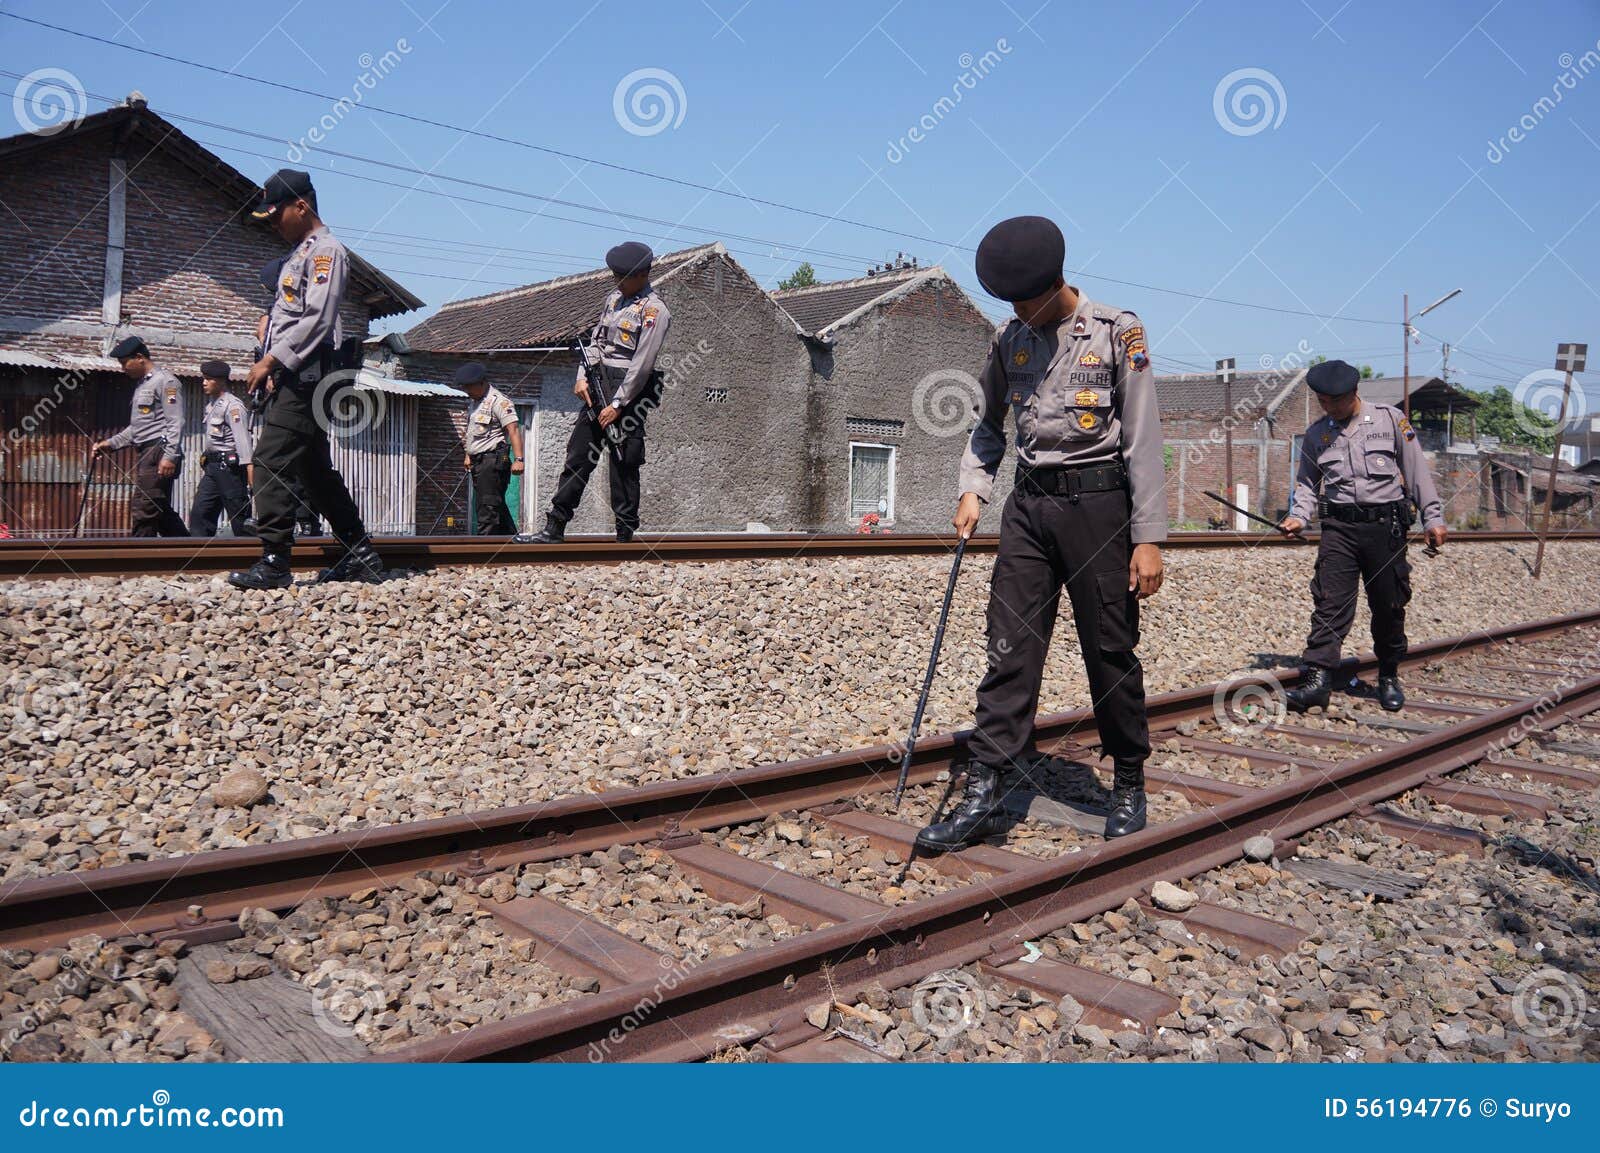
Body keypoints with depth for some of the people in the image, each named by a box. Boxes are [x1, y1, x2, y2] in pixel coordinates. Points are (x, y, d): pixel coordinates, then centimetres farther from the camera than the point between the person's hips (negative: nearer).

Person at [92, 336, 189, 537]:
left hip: (159, 451, -10)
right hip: (146, 454, 10)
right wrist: (111, 444, 20)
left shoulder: (165, 381, -7)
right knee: (160, 511, 10)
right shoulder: (141, 385, 22)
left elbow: (175, 423, -16)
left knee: (144, 509, -11)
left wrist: (170, 456, -23)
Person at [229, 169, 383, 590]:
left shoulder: (326, 249, -6)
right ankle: (360, 555, 16)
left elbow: (316, 319, -18)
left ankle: (274, 562, -15)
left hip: (307, 372, -10)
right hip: (291, 374, 10)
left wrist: (271, 360, -18)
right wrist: (272, 365, 11)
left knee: (272, 458, -15)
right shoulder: (297, 254, 24)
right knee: (314, 468, 11)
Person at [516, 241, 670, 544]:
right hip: (597, 386, 8)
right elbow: (595, 340, 17)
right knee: (577, 456, 7)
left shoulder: (654, 311, -10)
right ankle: (554, 529, 11)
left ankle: (625, 534, 5)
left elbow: (641, 365, -15)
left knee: (623, 465, -5)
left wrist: (617, 405, -16)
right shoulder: (614, 299, 15)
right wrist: (582, 377, 2)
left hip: (628, 392, -8)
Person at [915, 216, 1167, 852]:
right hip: (1028, 506, 4)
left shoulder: (1117, 331, -3)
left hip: (1097, 501, -3)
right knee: (1010, 649, -2)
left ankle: (1129, 784, 21)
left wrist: (1148, 536, -11)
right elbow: (990, 426, 21)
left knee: (1110, 652, 4)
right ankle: (984, 793, -1)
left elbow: (1143, 439, -6)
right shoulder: (1009, 341, 10)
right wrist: (972, 488, 3)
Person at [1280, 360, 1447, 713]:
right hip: (1338, 528, 1)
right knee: (1330, 603, -10)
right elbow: (1307, 483, 17)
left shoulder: (1390, 419, 3)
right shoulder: (1316, 434, 10)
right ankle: (1317, 678, -14)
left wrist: (1433, 517, 2)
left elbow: (1417, 472, 5)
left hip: (1384, 526, -1)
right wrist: (1299, 515, 0)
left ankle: (1389, 677, 22)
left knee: (1388, 607, 6)